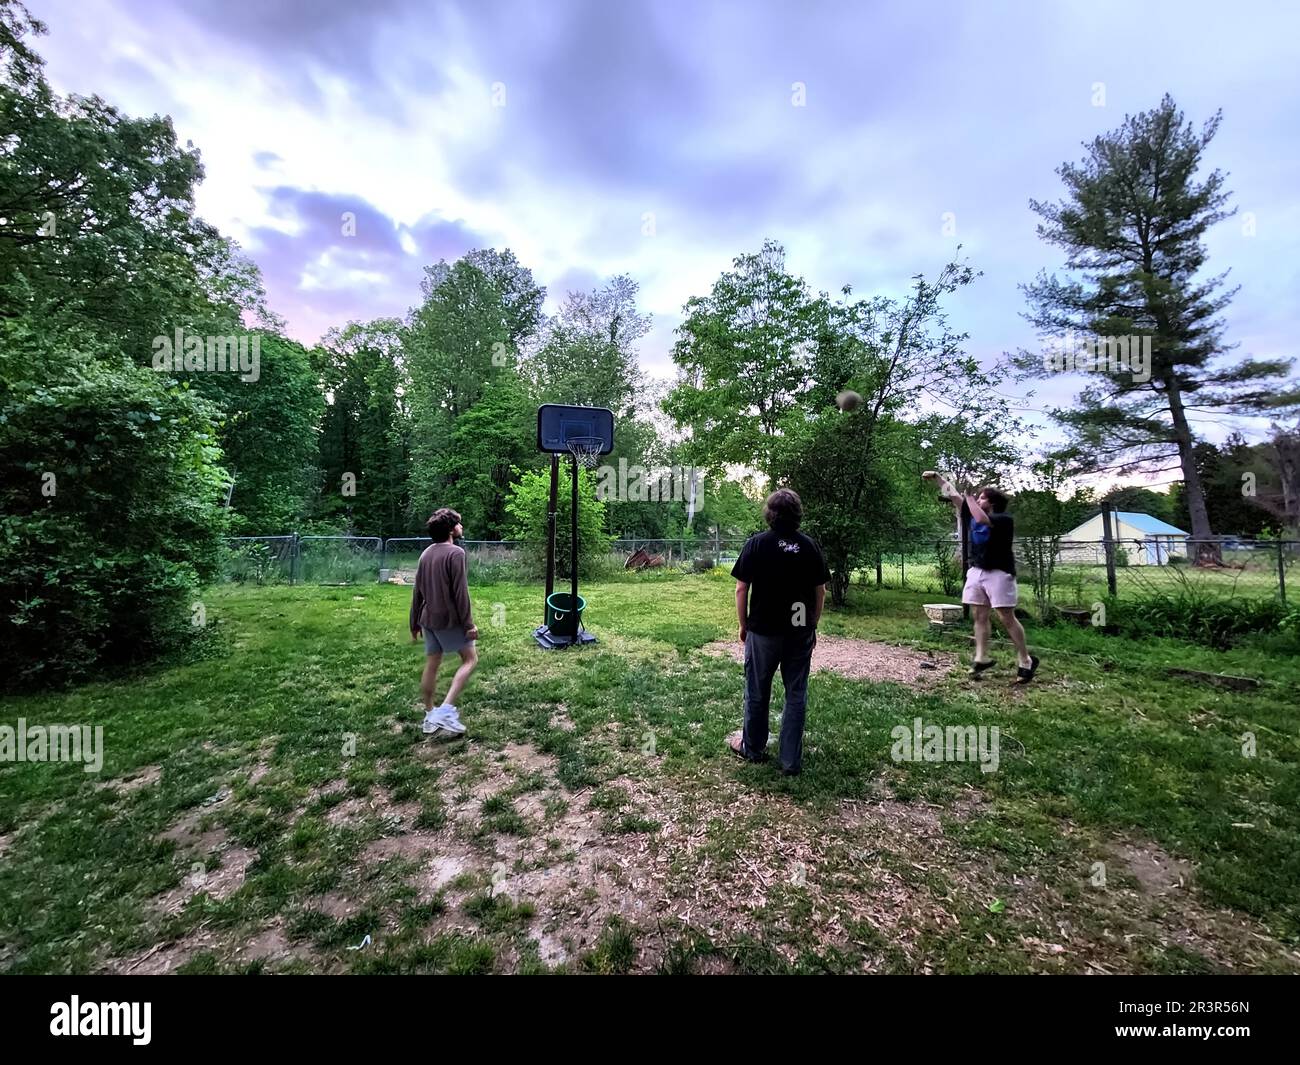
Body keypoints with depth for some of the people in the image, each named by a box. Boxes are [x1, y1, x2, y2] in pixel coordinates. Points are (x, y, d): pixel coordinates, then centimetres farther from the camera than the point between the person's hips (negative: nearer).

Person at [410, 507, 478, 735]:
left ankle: (430, 715, 24)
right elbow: (460, 593, -18)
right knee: (470, 658, 3)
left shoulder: (426, 553, 9)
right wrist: (469, 624, -13)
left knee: (432, 664, 15)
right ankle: (446, 710, -6)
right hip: (450, 619, -8)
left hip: (428, 619, 8)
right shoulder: (455, 553, -15)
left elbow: (417, 592, 14)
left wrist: (415, 622, 21)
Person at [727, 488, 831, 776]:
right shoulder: (810, 546, -1)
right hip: (801, 633, 2)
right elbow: (820, 591, 3)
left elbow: (742, 589, -8)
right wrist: (812, 627, 14)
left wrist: (743, 626, 4)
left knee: (757, 692, 14)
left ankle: (753, 748, 31)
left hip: (763, 631, -2)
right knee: (796, 695, 11)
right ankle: (791, 761, 17)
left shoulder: (756, 544, -9)